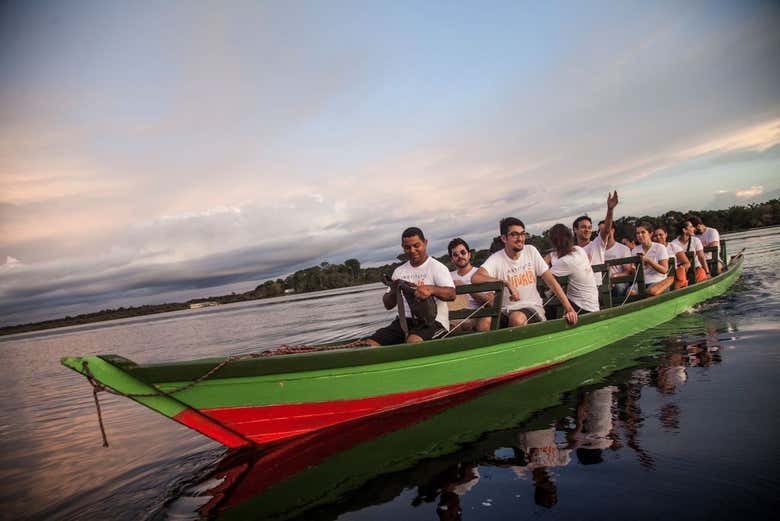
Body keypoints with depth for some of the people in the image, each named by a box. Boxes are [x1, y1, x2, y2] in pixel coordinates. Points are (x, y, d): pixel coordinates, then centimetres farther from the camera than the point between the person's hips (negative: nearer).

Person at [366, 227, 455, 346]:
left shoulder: (437, 267, 1)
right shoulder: (399, 271, 18)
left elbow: (451, 294, -15)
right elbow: (388, 305, 17)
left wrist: (431, 289, -35)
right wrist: (394, 292, -6)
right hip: (404, 320, 5)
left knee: (413, 341, -38)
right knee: (370, 344, -17)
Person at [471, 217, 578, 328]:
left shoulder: (531, 251, 2)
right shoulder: (496, 259, -7)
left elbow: (551, 281, 0)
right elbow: (475, 278, -25)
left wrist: (569, 308, -8)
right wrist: (506, 283, -31)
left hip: (532, 307, 1)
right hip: (505, 310, -1)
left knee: (517, 318, -34)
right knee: (484, 323, -32)